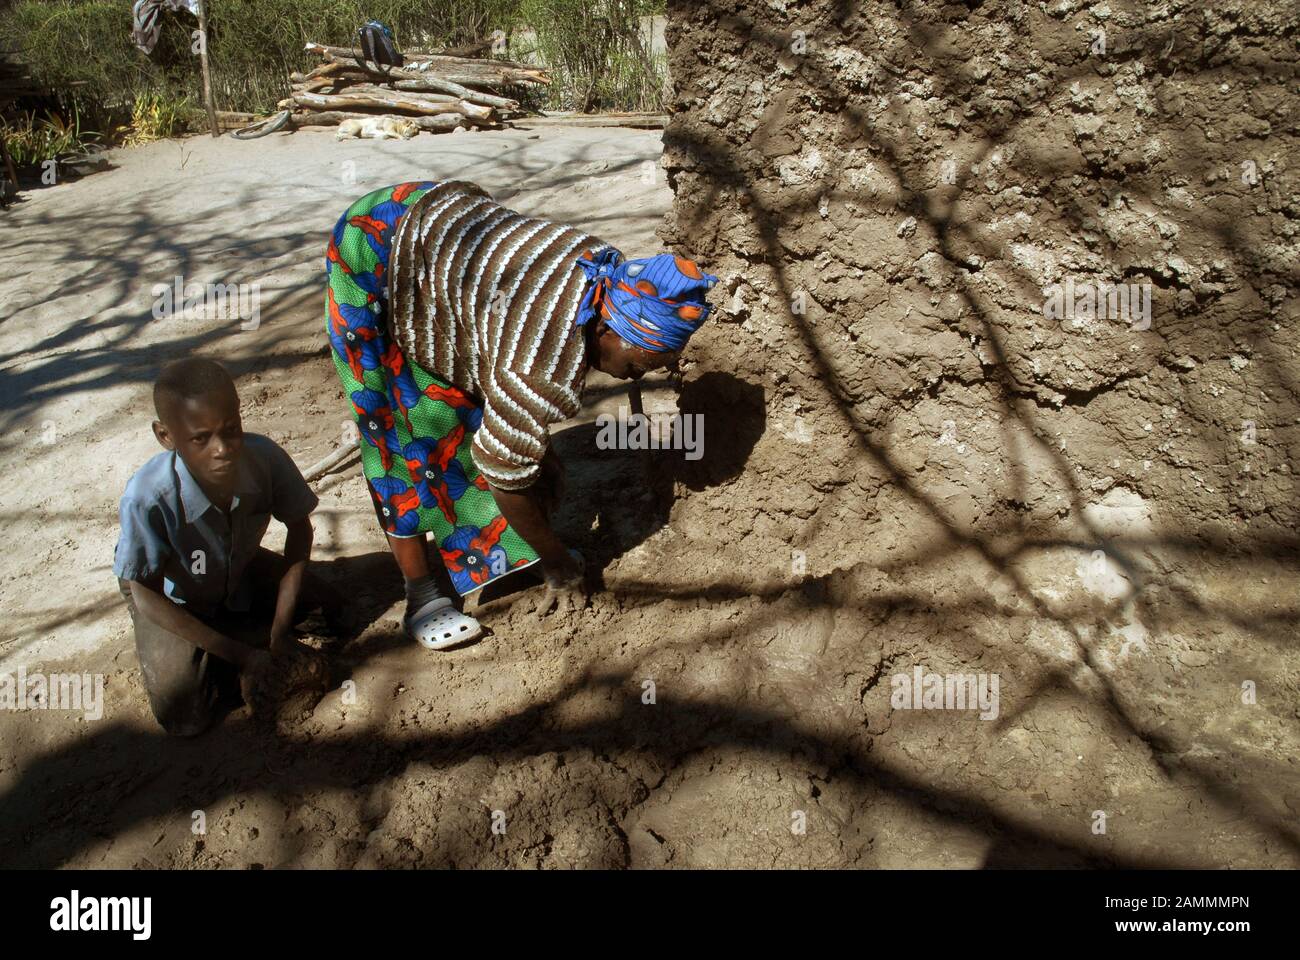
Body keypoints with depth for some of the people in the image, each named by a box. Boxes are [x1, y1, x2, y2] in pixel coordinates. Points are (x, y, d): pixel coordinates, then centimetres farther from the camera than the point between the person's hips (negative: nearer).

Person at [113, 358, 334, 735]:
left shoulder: (264, 457, -33)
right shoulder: (148, 498, -40)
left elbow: (299, 527, -13)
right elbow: (146, 594, -26)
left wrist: (280, 632, -18)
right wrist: (240, 655, -25)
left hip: (240, 570, 4)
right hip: (172, 599, -3)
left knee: (325, 611, -8)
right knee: (184, 718, -15)